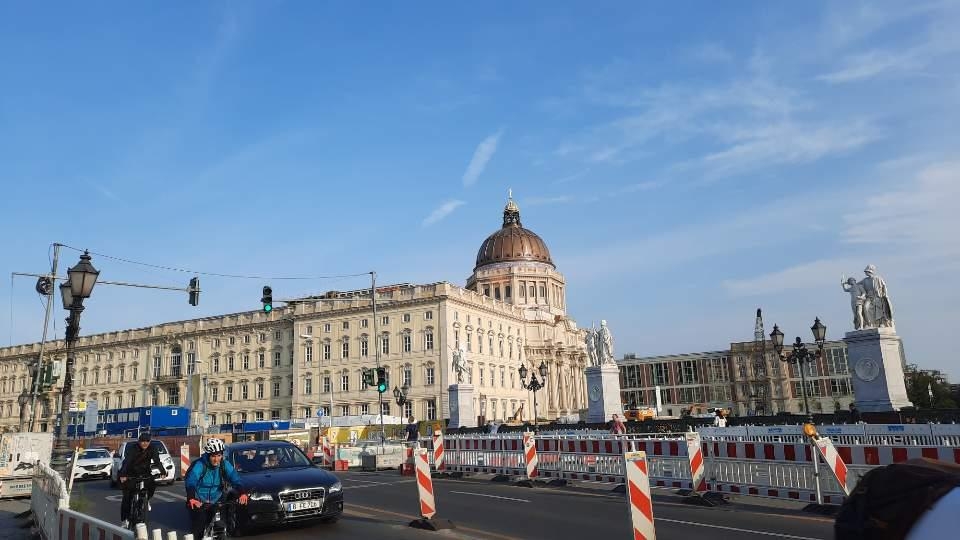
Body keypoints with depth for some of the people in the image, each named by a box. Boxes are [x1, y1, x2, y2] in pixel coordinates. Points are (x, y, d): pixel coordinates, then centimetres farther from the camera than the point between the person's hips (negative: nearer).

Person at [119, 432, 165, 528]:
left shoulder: (152, 449, -13)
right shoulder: (133, 449, -21)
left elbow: (157, 461, -21)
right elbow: (126, 461, -33)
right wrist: (123, 475, -48)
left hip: (145, 472, 2)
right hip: (131, 474, -2)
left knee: (153, 484, -23)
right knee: (127, 497, -7)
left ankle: (147, 500, 8)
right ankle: (124, 520, 2)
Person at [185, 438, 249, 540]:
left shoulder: (225, 465, -10)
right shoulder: (199, 465, -21)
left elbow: (235, 478, -20)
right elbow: (190, 482, -35)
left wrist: (242, 493, -39)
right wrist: (191, 498, -54)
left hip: (216, 503, 3)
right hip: (198, 503, -3)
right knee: (198, 532, -6)